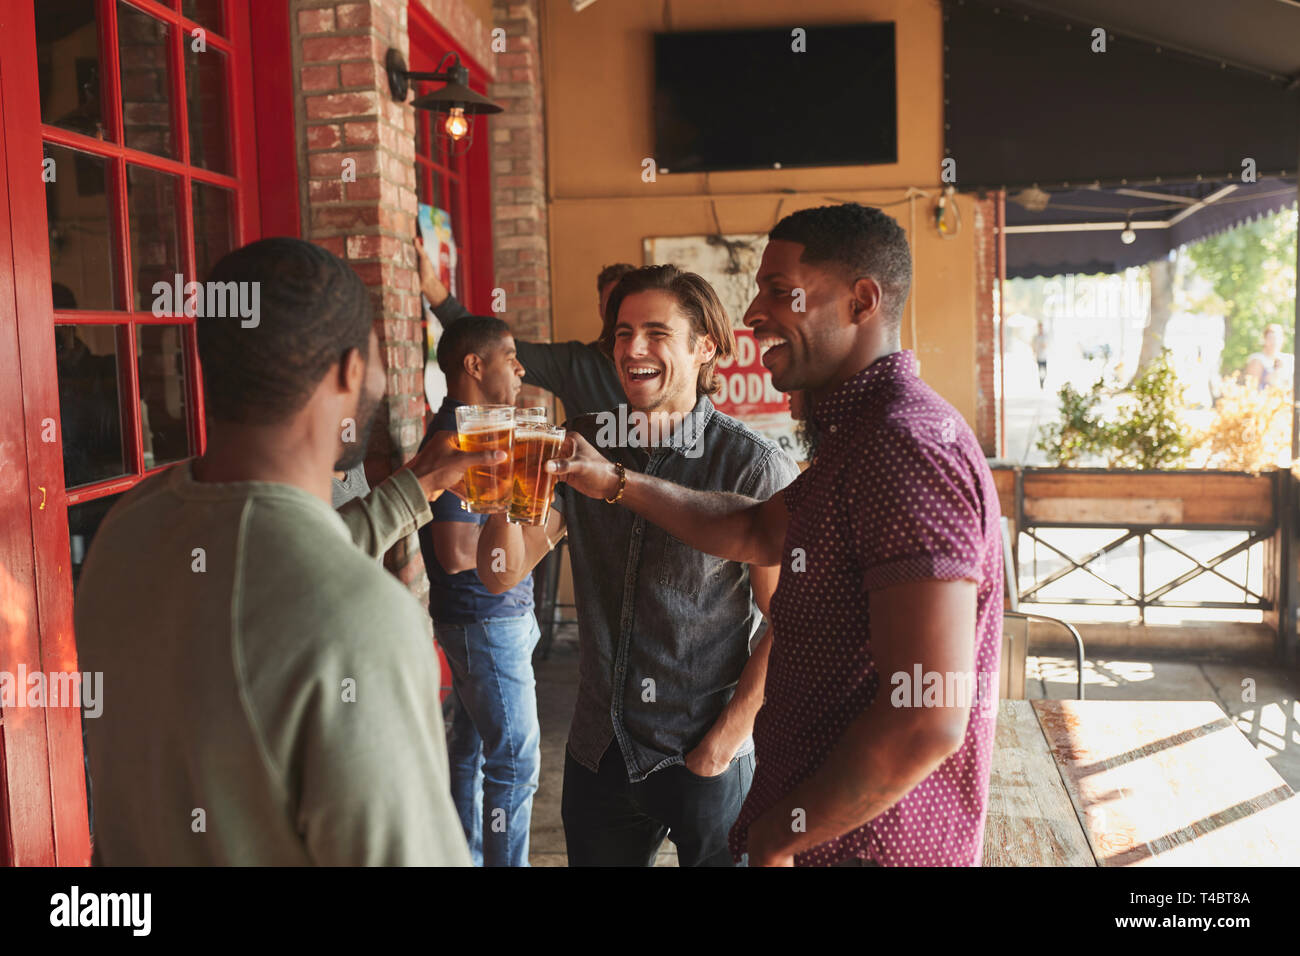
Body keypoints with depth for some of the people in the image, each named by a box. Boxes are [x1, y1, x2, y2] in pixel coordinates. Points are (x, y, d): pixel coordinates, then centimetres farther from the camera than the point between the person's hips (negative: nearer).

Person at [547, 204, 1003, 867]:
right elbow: (756, 533, 20)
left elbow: (928, 723, -31)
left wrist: (779, 835, -19)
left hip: (868, 840, -10)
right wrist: (614, 483, 13)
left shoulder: (908, 445, -26)